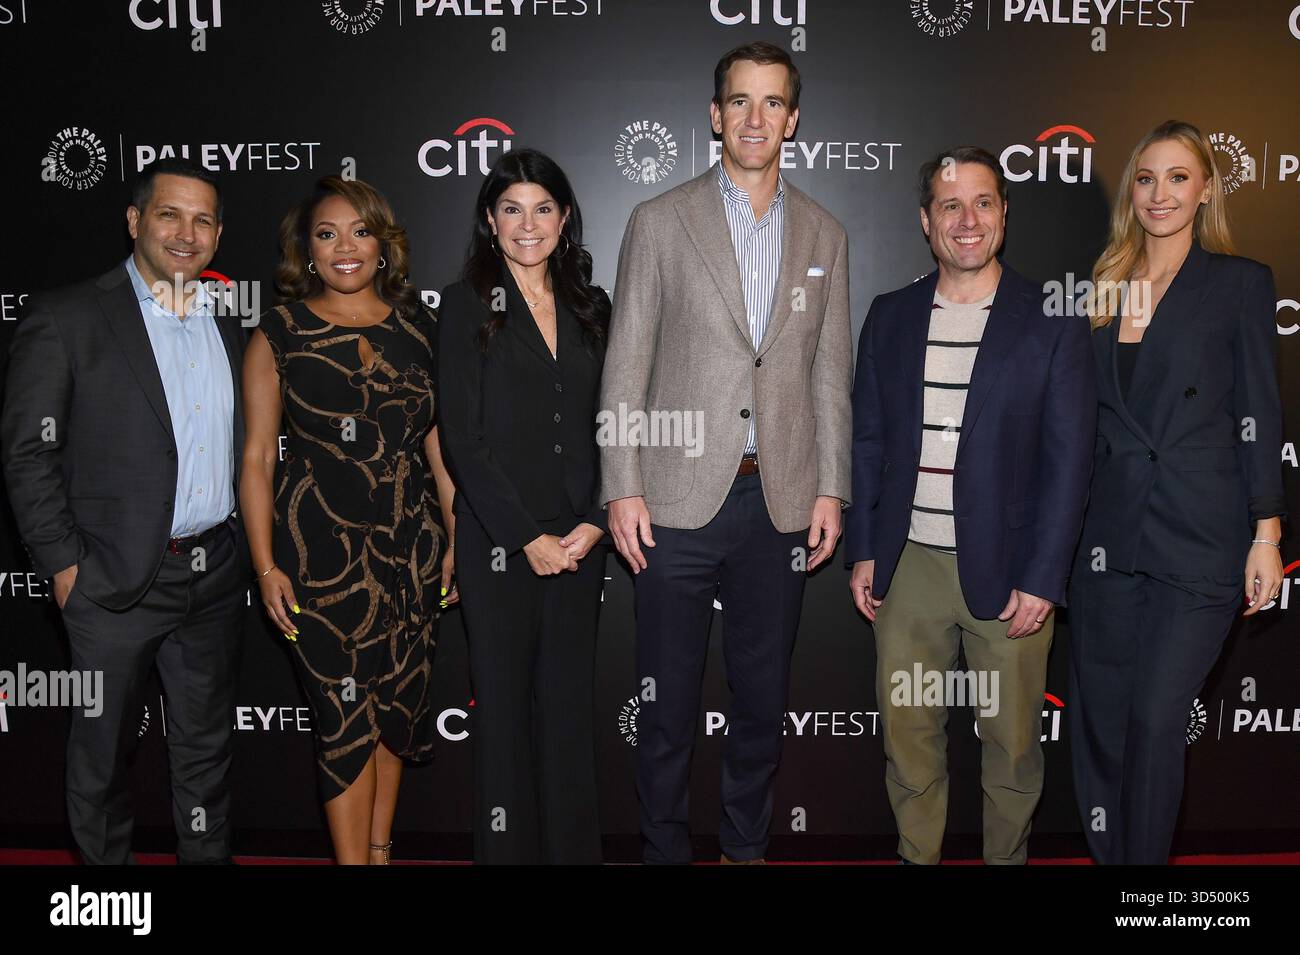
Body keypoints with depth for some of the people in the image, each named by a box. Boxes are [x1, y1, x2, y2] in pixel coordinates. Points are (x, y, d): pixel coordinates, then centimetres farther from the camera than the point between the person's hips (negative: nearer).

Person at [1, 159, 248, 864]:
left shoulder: (227, 327, 9)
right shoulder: (67, 318, -7)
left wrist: (246, 544, 8)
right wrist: (64, 565, -11)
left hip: (214, 574, 5)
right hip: (115, 583, -4)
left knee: (206, 746, 17)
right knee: (102, 752, 12)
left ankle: (208, 857, 33)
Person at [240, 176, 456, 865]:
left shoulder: (416, 325, 7)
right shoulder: (279, 334, 0)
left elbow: (440, 439, 9)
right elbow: (258, 456, -1)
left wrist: (457, 539, 5)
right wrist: (266, 566, -6)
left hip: (412, 539, 3)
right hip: (319, 543, -3)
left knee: (398, 703, 11)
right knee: (344, 710, 0)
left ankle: (380, 849, 29)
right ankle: (356, 859, 14)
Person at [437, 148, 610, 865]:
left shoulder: (590, 307, 11)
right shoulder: (468, 303, -1)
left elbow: (607, 426, 9)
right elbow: (461, 438, -7)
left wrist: (594, 522, -4)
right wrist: (528, 537, -11)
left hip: (579, 541, 4)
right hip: (499, 542, -3)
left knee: (570, 704, 11)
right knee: (505, 705, 6)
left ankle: (573, 845, 25)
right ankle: (508, 846, 21)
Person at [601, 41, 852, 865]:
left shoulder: (824, 234, 10)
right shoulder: (661, 221, 1)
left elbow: (831, 374, 10)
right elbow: (626, 368, -1)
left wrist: (830, 490, 5)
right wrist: (623, 489, -7)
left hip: (781, 503, 3)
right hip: (679, 498, -2)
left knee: (764, 701, 14)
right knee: (667, 704, 7)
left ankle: (747, 844, 32)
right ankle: (666, 847, 26)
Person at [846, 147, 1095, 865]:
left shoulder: (1052, 321, -3)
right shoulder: (890, 317, 6)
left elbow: (1068, 458, -5)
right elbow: (868, 441, 9)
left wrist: (1042, 578, -10)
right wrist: (863, 551, 5)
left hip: (1008, 569, -2)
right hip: (907, 564, 3)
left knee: (1013, 743, 11)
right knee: (906, 735, 12)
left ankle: (1007, 856, 33)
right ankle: (916, 855, 32)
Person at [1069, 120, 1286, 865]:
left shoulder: (1241, 282, 2)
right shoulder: (1107, 286, 12)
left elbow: (1260, 418, -1)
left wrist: (1266, 534, -7)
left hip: (1200, 538, -4)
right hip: (1109, 536, 4)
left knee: (1157, 720, -4)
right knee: (1099, 720, 9)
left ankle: (1148, 860, 14)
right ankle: (1107, 852, 26)